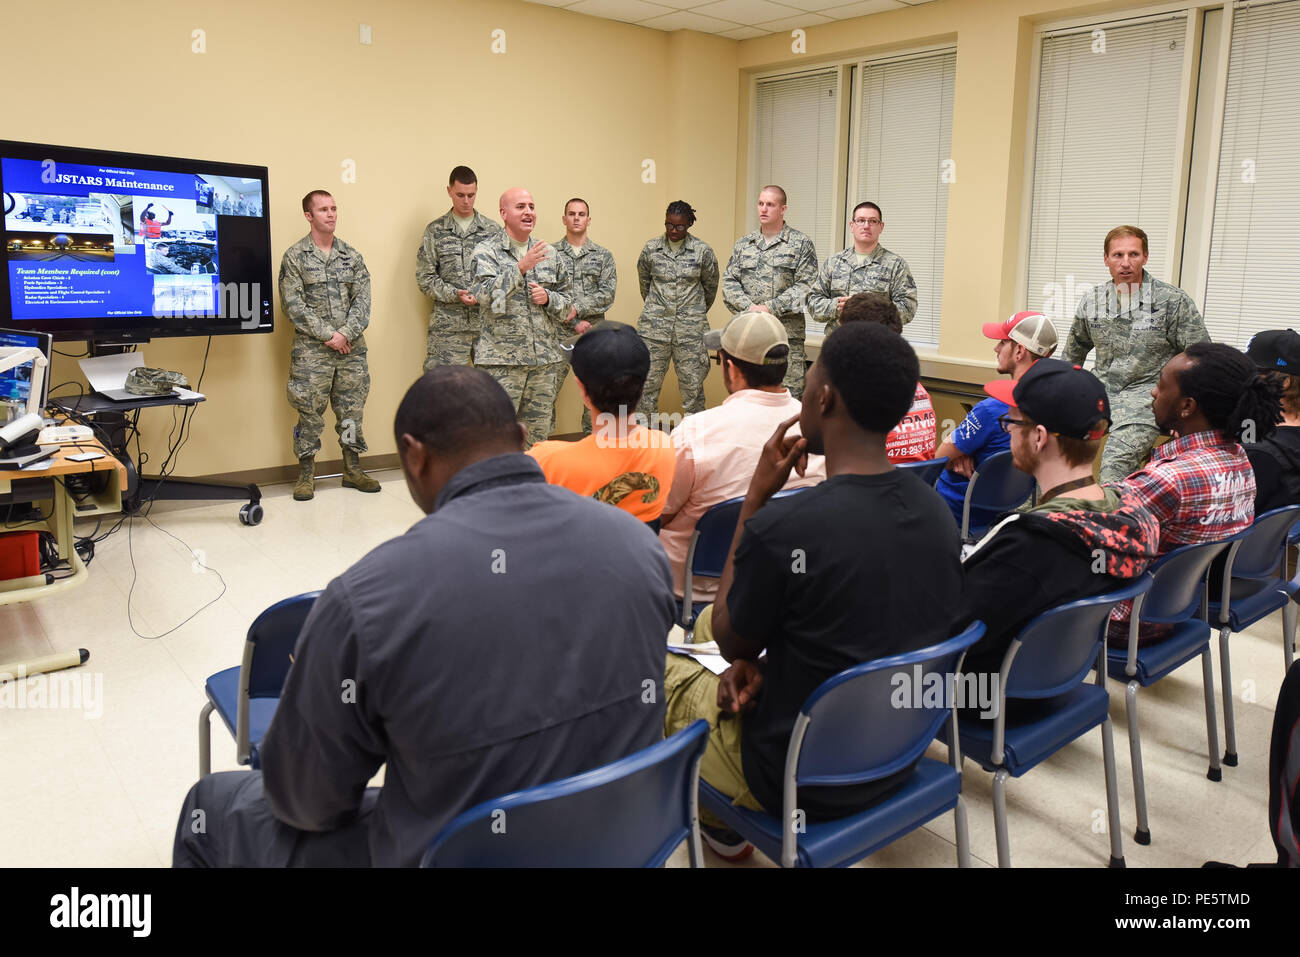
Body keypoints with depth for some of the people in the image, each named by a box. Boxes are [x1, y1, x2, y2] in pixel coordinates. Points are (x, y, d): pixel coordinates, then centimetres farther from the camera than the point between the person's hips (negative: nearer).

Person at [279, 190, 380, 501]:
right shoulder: (294, 256, 0)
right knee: (310, 412, 1)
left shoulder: (352, 256, 10)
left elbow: (363, 300, 3)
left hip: (352, 348, 3)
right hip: (311, 350, -3)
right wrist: (328, 335, -13)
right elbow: (293, 305, -7)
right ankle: (306, 475, 12)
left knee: (351, 410, 8)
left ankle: (352, 470, 20)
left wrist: (345, 334, -11)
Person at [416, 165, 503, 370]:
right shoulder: (435, 231, 7)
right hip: (448, 324, -1)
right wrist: (455, 294, -11)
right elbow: (424, 278, 3)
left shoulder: (493, 230, 10)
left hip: (487, 322, 1)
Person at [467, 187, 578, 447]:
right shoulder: (486, 251, -1)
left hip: (545, 359, 5)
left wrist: (548, 298, -5)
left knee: (538, 436, 11)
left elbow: (567, 306, 16)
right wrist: (521, 267, -23)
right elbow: (484, 295, -17)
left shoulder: (550, 255, 13)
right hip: (501, 360, -4)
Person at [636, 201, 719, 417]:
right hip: (655, 325, 1)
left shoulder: (702, 251, -1)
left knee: (692, 383, 1)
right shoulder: (651, 249, 3)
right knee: (648, 381, 2)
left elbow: (711, 286, 13)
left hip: (690, 327, -1)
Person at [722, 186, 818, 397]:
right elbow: (729, 282, 9)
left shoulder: (801, 244, 3)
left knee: (789, 392, -7)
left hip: (786, 331, -4)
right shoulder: (743, 244, 15)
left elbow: (805, 285, -6)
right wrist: (749, 307, -8)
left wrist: (770, 308, -14)